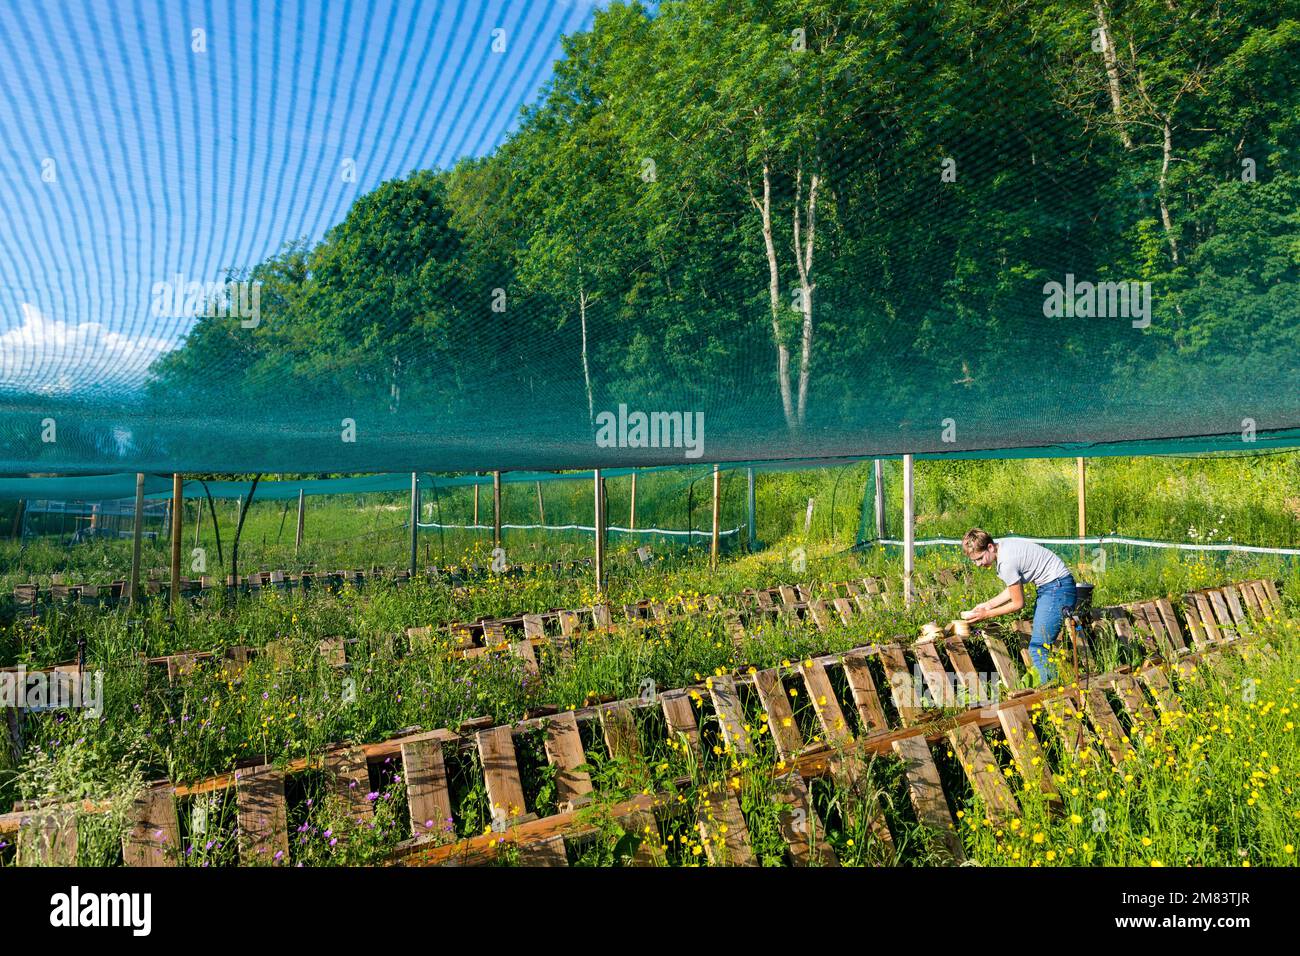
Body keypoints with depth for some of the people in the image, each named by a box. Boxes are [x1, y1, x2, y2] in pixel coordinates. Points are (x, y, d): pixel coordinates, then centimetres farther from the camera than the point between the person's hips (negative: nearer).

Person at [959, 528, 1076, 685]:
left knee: (1037, 648, -13)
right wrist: (987, 605, 7)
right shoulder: (1000, 546, 2)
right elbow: (1014, 588, 13)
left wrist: (986, 614, -8)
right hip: (1048, 588, 11)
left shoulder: (1006, 563, -26)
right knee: (1039, 645, 13)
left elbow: (1018, 603, -14)